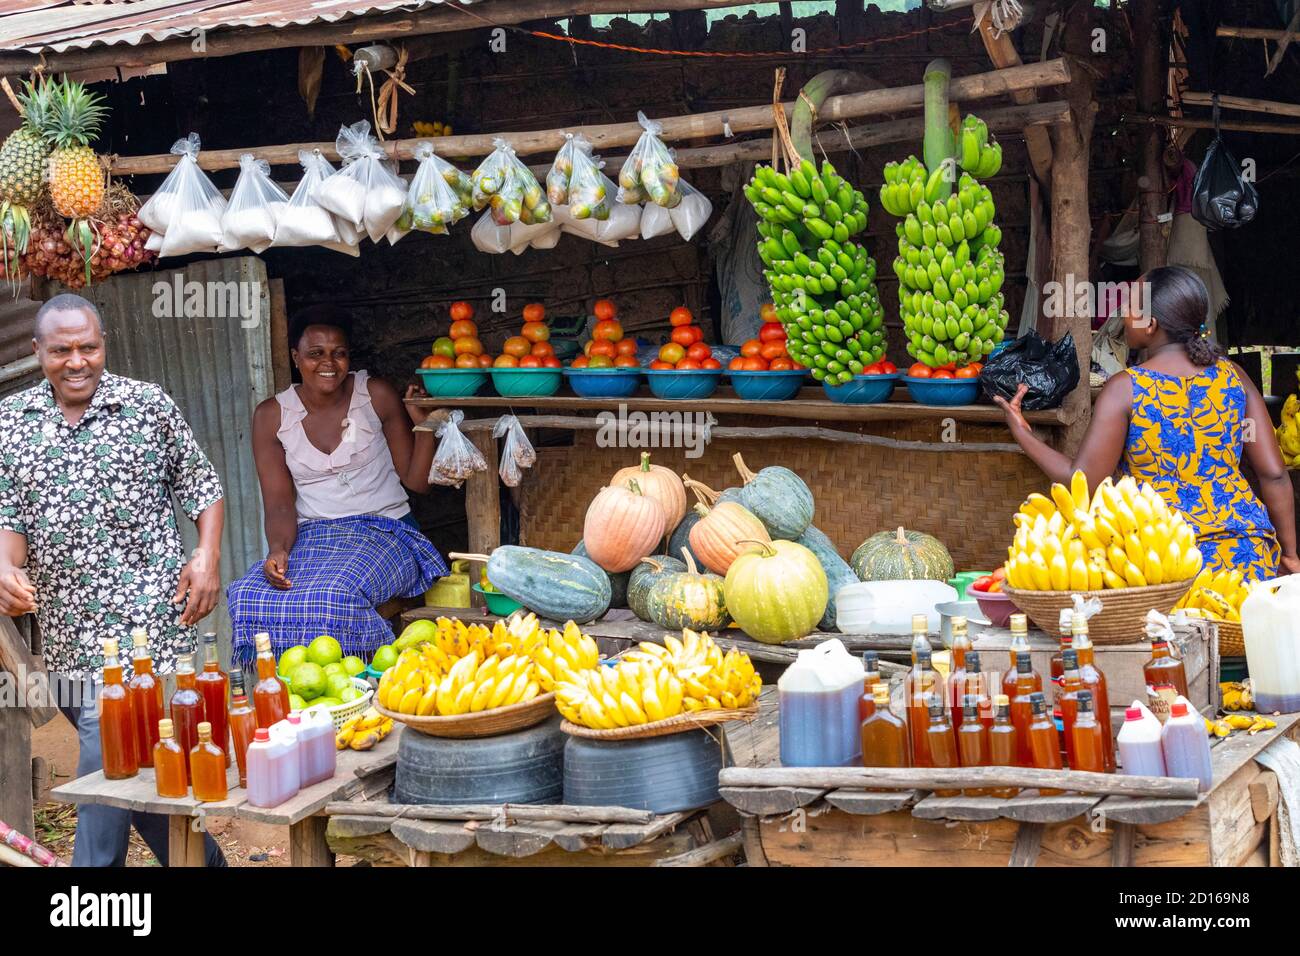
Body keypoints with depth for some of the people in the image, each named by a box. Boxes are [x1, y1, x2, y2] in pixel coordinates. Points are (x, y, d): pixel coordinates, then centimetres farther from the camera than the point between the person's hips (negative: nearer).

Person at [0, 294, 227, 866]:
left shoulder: (148, 406, 1)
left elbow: (201, 485, 8)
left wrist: (208, 556, -6)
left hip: (143, 615, -5)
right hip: (64, 630, 5)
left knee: (106, 761, -15)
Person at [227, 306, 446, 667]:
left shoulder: (376, 397, 2)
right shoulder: (272, 416, 5)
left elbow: (417, 480, 5)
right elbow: (279, 502, 0)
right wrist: (278, 551, -20)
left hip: (384, 531, -2)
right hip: (311, 538, 2)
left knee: (333, 595, -37)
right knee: (248, 596, -29)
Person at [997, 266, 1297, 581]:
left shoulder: (1124, 389, -5)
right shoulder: (1232, 375, 6)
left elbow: (1082, 482, -3)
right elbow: (1274, 474, 4)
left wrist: (1022, 434, 9)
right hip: (1246, 553, 4)